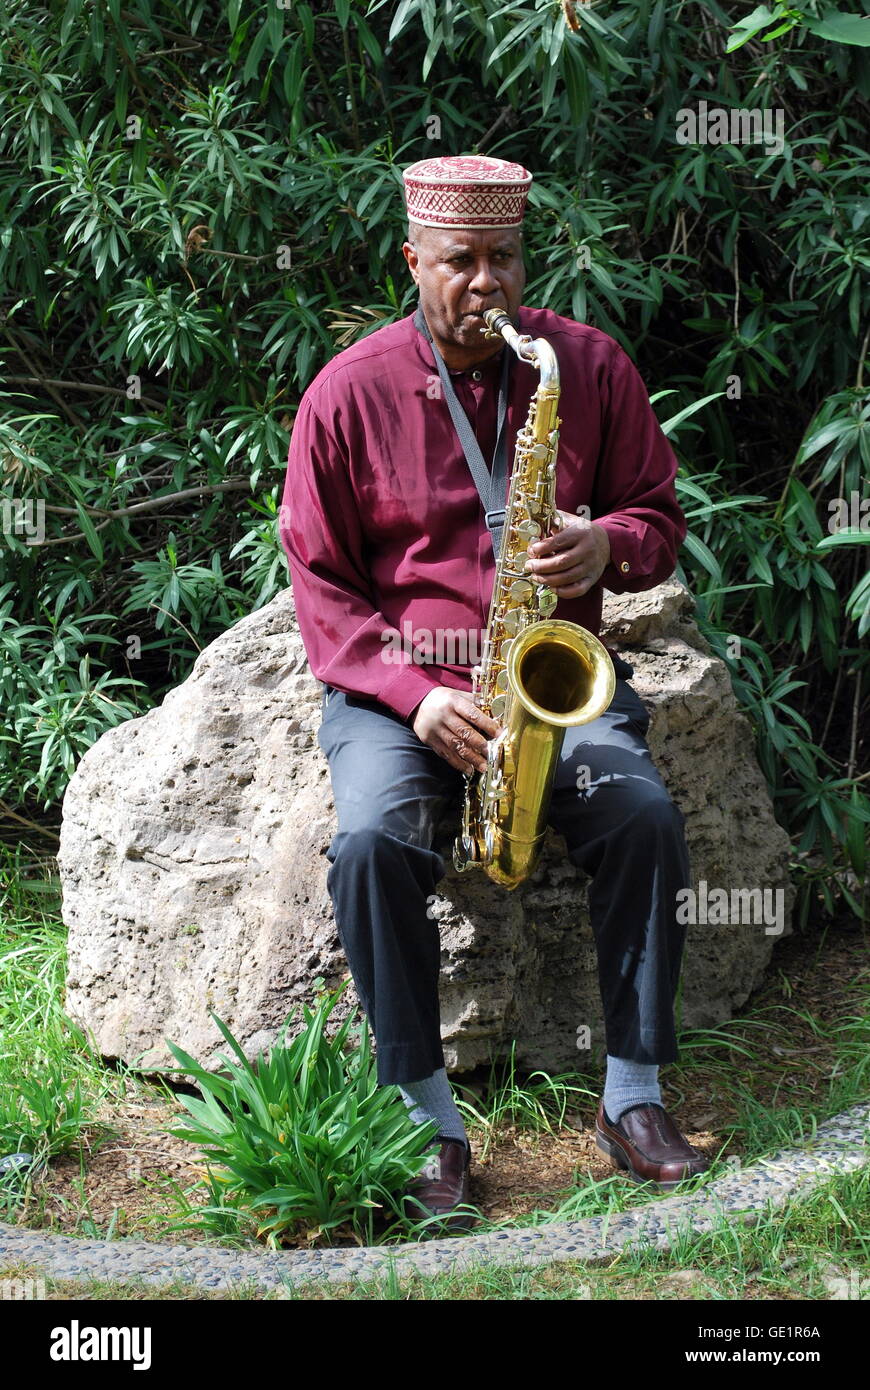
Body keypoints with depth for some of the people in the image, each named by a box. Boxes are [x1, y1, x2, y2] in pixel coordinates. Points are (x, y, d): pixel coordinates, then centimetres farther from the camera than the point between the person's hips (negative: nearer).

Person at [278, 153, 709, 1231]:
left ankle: (633, 1099, -14)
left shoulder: (590, 365, 2)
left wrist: (606, 546, -15)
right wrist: (412, 694, -16)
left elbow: (658, 515, 10)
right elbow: (319, 580, -2)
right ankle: (430, 1123, -19)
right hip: (393, 678, -1)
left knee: (646, 815, -27)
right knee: (372, 840, -31)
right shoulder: (349, 392, -3)